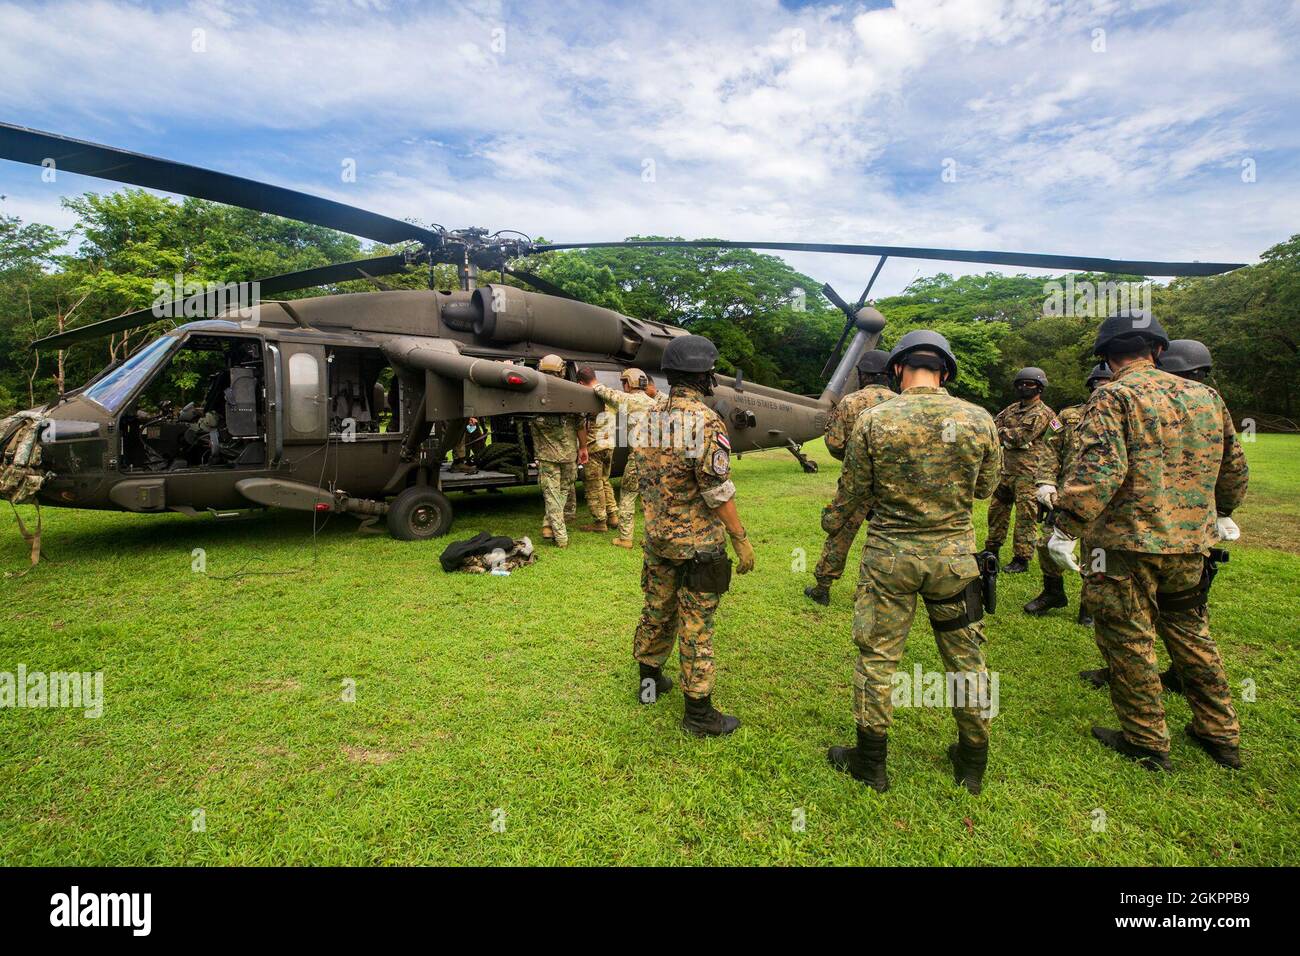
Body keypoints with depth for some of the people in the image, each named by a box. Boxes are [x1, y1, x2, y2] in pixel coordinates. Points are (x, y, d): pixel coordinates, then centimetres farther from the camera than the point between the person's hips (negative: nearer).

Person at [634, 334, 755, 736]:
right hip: (698, 542, -7)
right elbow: (718, 491, -21)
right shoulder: (705, 421, -20)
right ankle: (699, 711, 14)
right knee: (696, 625, 2)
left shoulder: (654, 415, 3)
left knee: (658, 609, 20)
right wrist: (741, 539, -12)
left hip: (657, 536, 7)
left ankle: (650, 679, 38)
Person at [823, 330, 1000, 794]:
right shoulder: (979, 419, -6)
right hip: (955, 555, 2)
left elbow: (852, 495, -6)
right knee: (966, 658, 18)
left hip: (889, 555, -2)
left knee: (877, 656, 10)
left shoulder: (872, 420, -12)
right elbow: (986, 487, 9)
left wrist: (837, 508, 16)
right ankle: (972, 763, 34)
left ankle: (870, 763, 23)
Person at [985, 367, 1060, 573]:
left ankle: (1022, 559, 3)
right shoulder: (1013, 408, 15)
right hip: (1007, 471, 8)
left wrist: (1000, 432, -4)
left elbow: (1020, 437, -18)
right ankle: (991, 550, 28)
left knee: (1025, 517, -3)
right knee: (997, 510, 15)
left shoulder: (1042, 413, -9)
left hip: (1029, 473, -8)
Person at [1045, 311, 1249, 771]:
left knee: (1129, 642, 6)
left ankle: (1148, 743, 18)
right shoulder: (1205, 396, 10)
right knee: (1191, 633, 22)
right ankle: (1221, 734, 34)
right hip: (1192, 544, 7)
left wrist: (1065, 527, -22)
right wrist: (1222, 513, 36)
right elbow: (1234, 466, 20)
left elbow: (1099, 469, -24)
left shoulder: (1113, 397, -11)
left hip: (1130, 543, -7)